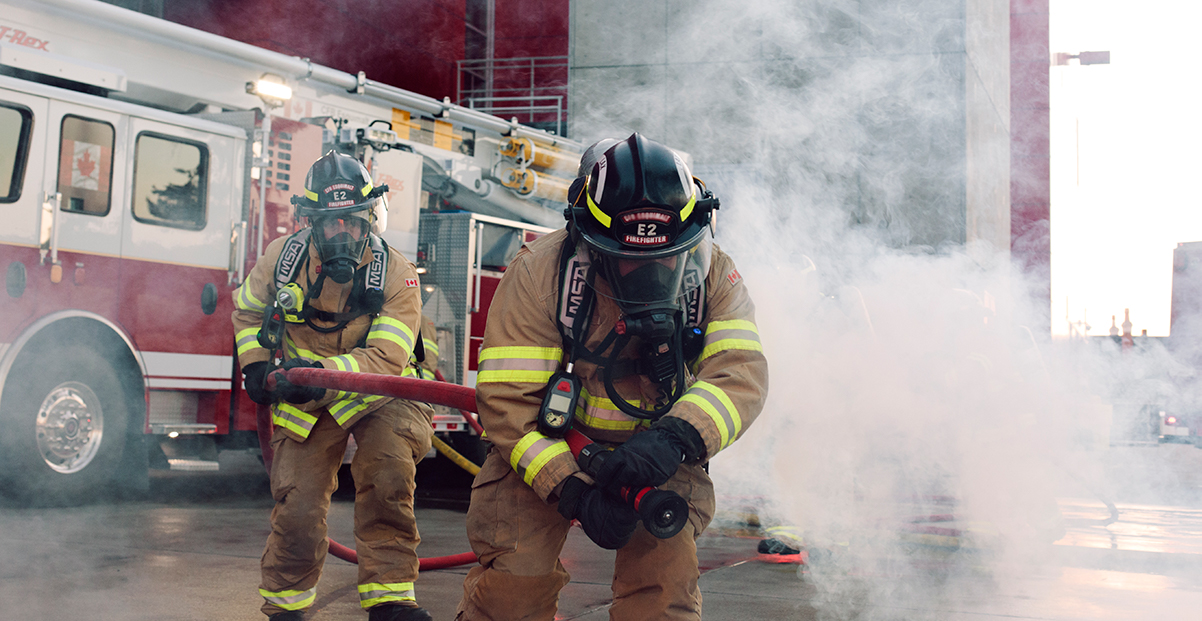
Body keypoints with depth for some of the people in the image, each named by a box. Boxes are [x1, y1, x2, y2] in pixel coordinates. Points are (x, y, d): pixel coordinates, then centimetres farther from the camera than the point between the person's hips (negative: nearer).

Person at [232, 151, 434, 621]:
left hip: (377, 393, -2)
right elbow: (247, 310, 14)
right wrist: (255, 364, 1)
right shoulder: (282, 258, -8)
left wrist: (323, 373, -41)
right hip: (304, 404, 3)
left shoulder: (396, 274, -18)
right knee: (297, 508, -1)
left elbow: (385, 359, -27)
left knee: (386, 475, -29)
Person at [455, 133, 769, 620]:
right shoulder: (541, 270, -23)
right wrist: (572, 492, -34)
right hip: (545, 449, -2)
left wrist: (675, 438, -45)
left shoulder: (714, 276, -15)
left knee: (665, 575, -13)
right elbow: (508, 398, -25)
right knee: (517, 580, -10)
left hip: (659, 453, 2)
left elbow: (739, 371, -26)